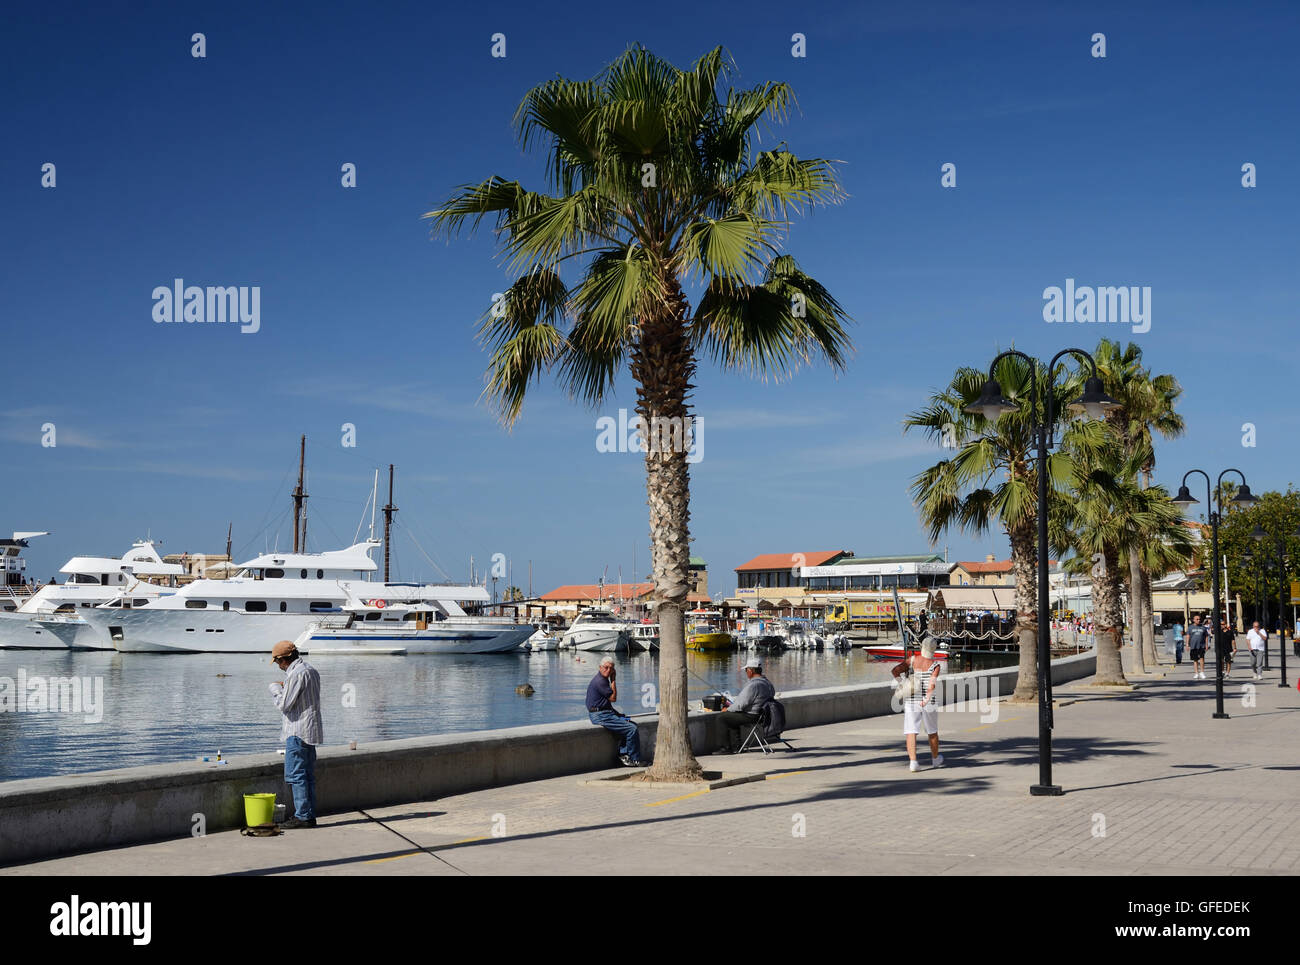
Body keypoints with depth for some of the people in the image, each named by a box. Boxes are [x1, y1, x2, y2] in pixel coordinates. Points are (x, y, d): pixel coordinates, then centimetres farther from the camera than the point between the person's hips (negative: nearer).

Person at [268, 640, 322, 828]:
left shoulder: (296, 674, -17)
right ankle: (310, 815, 14)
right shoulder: (311, 670, 15)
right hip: (310, 731, 10)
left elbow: (284, 705, -16)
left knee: (295, 774, -6)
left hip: (298, 732, -10)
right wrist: (284, 688, 18)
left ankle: (302, 816, -7)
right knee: (307, 775, 12)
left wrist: (275, 688, -1)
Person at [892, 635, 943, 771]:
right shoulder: (935, 665, -7)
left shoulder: (912, 660, 0)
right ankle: (935, 759, 36)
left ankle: (912, 761, -17)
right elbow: (932, 684, -21)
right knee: (932, 731, 19)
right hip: (928, 702, -1)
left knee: (911, 732, -3)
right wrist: (926, 700, -27)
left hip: (911, 701, 1)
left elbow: (894, 671, -6)